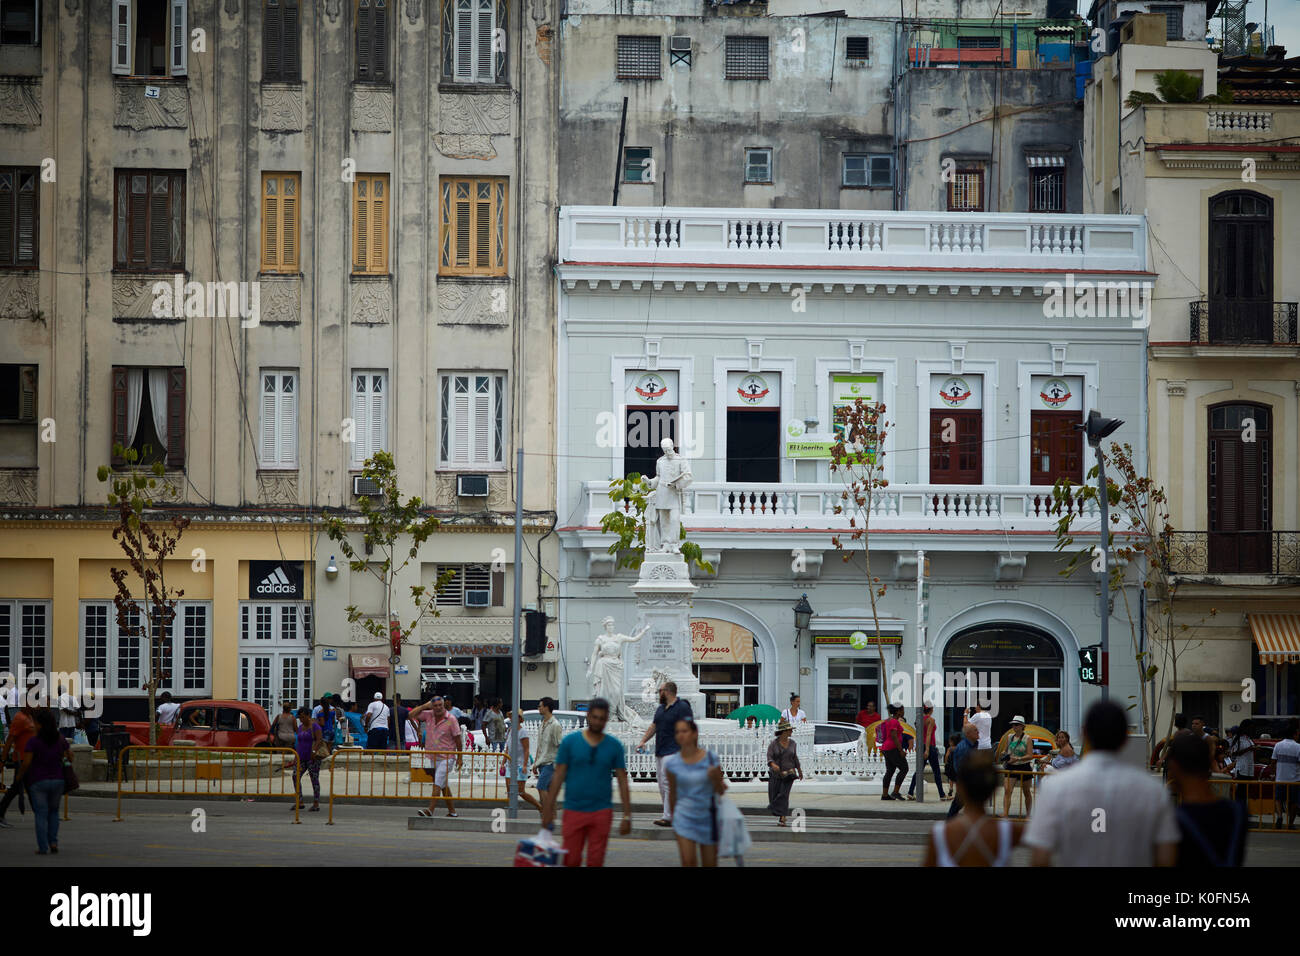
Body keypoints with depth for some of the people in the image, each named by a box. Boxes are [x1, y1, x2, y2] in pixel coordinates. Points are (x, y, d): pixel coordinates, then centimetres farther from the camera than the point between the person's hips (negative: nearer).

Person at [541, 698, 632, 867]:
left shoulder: (614, 746, 4)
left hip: (601, 811, 1)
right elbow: (558, 777, 2)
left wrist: (627, 816, 2)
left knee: (595, 862, 0)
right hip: (574, 811, -1)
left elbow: (623, 782, 7)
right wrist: (548, 810, -1)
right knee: (571, 861, -2)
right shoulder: (570, 741, 1)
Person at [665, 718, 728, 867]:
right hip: (684, 818, 0)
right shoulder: (672, 763, -3)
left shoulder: (710, 758, -6)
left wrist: (715, 778, -19)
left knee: (709, 863, 7)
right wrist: (673, 817, 19)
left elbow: (720, 791, 2)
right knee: (688, 862, -13)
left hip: (707, 817, 0)